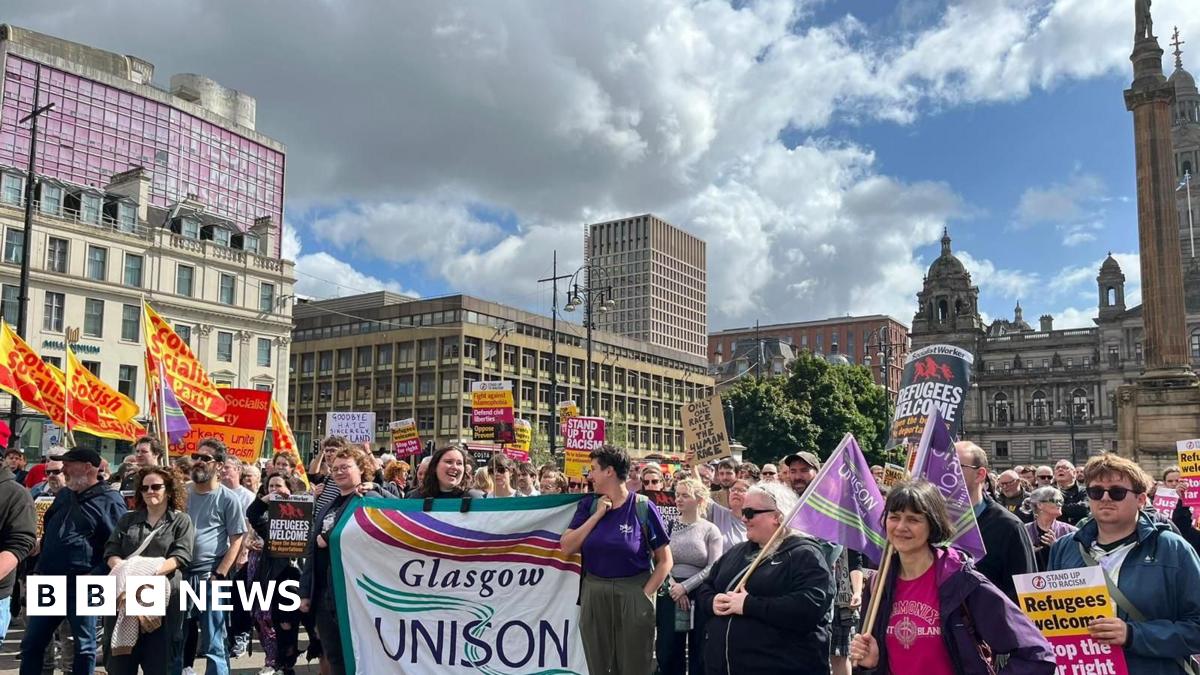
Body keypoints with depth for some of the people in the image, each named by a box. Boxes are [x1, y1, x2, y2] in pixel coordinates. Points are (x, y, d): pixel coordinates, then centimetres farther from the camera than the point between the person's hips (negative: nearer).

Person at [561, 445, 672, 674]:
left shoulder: (643, 508, -7)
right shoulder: (588, 506, 5)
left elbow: (665, 561, -4)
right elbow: (567, 547, -6)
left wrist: (645, 595, -13)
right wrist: (597, 515, -10)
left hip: (633, 595, -4)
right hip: (594, 595, 4)